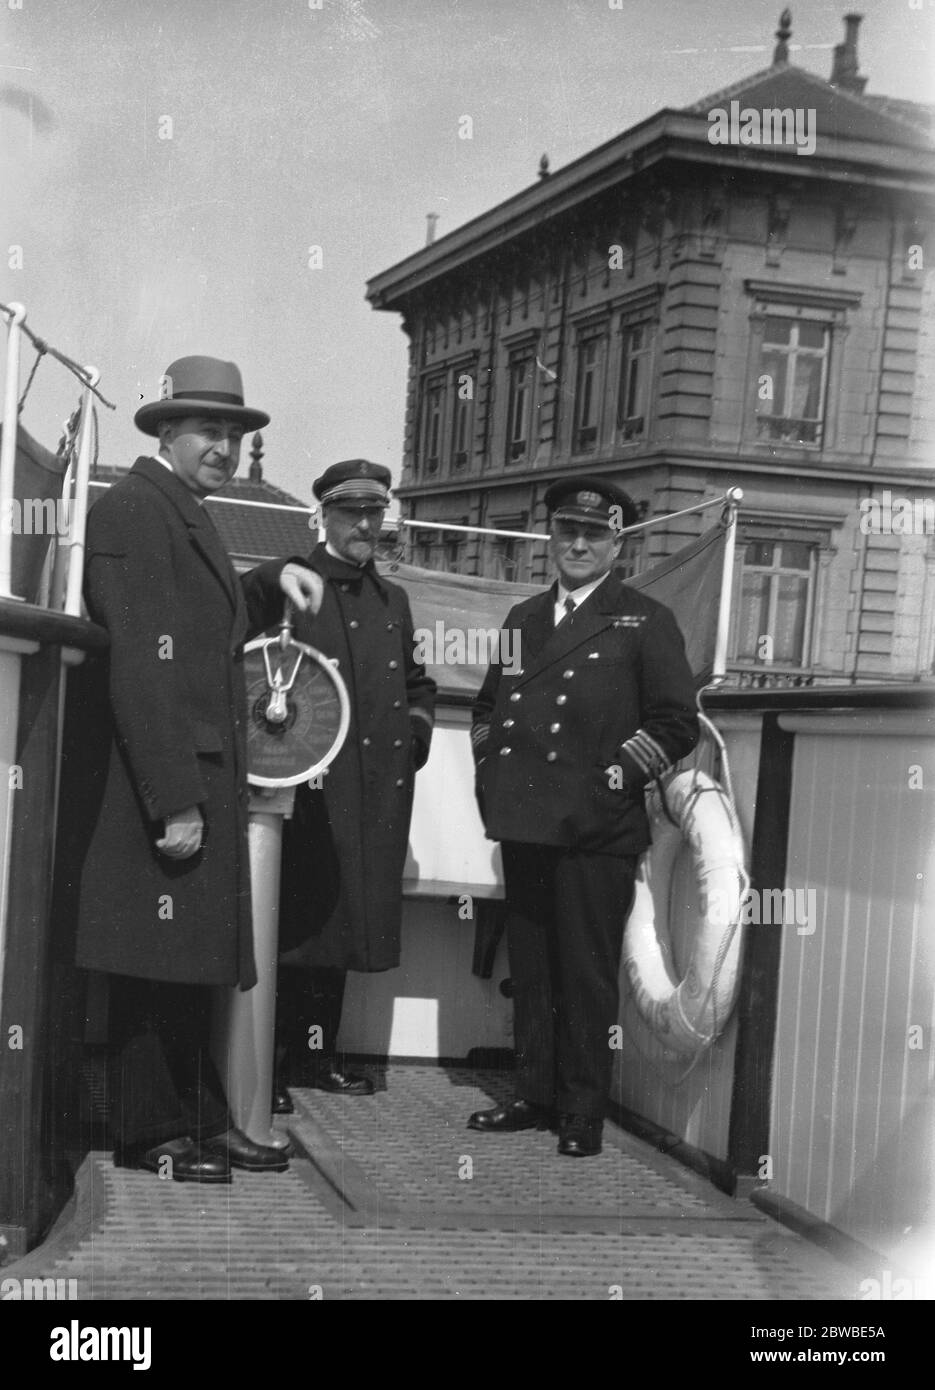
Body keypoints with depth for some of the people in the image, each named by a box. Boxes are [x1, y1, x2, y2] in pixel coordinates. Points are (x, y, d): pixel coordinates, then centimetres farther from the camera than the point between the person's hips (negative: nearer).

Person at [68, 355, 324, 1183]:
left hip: (199, 777, 10)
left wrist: (273, 581, 9)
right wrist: (175, 800, -24)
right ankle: (152, 1136, 9)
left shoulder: (187, 515, 18)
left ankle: (199, 1119, 24)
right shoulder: (137, 508, -13)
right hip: (159, 784, -10)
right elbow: (143, 665, -21)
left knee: (192, 962, 15)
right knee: (158, 961, -1)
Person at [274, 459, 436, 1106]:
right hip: (306, 780, -6)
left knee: (342, 921, 11)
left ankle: (317, 1051, 21)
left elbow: (418, 683, 28)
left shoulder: (393, 600, 19)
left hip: (377, 794, 6)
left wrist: (416, 727, 11)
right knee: (292, 922, -6)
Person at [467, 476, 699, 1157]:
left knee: (588, 973, -1)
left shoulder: (645, 621, 1)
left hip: (597, 830, -5)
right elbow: (487, 705, 27)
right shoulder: (523, 618, 18)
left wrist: (613, 779, -10)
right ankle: (536, 1094, 22)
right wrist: (490, 770, 12)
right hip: (523, 823, 5)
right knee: (530, 967, 11)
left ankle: (584, 1113, 8)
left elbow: (677, 723, -3)